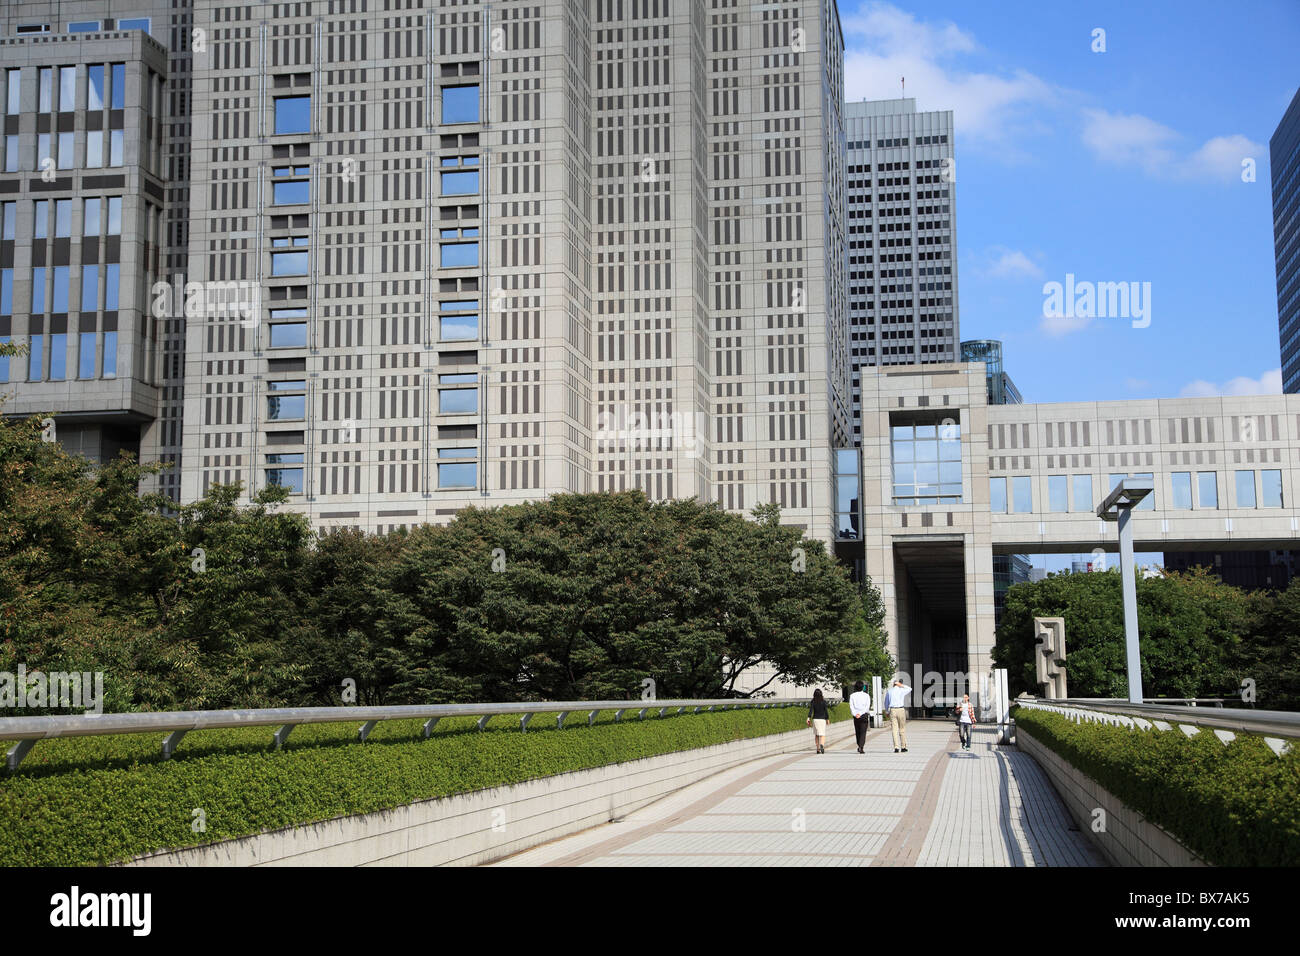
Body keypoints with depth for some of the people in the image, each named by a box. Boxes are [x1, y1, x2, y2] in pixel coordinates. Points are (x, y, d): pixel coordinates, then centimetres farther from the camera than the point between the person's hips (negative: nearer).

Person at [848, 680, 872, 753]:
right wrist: (860, 714, -13)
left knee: (857, 732, 16)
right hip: (864, 715, -2)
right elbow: (867, 706, -7)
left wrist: (855, 714, -14)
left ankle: (859, 746, 24)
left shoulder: (852, 695, 4)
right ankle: (861, 747, -16)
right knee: (863, 732, -3)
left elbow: (851, 706, -5)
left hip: (856, 717, 2)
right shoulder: (866, 695, 2)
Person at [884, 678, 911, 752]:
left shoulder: (889, 691, 6)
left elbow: (886, 703, 13)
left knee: (894, 729, 0)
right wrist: (901, 685, 8)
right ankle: (904, 747, 10)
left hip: (892, 710, 2)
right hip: (901, 710, -2)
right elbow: (910, 689, 20)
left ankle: (896, 747, -8)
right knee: (902, 729, 8)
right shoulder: (902, 690, -2)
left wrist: (887, 711, 26)